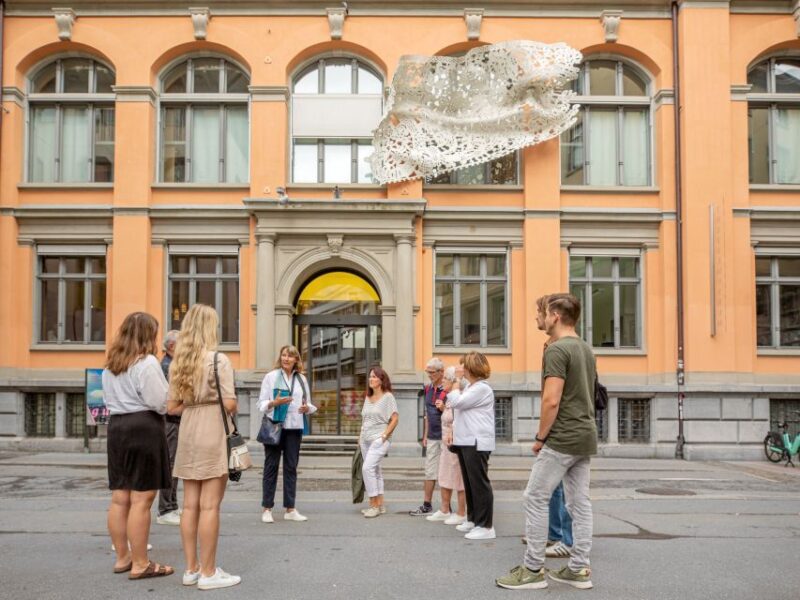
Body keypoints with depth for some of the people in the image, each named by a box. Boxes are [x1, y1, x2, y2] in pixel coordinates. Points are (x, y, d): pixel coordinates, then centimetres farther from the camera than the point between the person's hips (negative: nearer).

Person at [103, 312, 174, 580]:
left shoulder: (110, 364, 14)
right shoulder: (147, 362, -12)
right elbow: (159, 402, -15)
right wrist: (172, 401, 4)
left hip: (116, 425, 9)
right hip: (144, 428, -8)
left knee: (119, 498, 12)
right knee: (141, 499, -5)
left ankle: (122, 557, 22)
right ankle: (140, 564, 0)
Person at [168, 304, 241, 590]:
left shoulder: (178, 362, 9)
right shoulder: (218, 359, -11)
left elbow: (172, 407, 9)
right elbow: (229, 404, -15)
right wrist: (232, 412, 6)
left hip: (188, 435, 7)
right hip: (213, 435, -7)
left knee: (190, 505, 10)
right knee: (209, 506, -2)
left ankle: (191, 568, 18)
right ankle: (208, 573, 4)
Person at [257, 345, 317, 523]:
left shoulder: (302, 378, 13)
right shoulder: (271, 376, 3)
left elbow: (308, 403, 17)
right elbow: (261, 403, 0)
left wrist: (307, 408, -5)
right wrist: (274, 403, -19)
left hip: (294, 427, 3)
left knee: (291, 467, 6)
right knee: (271, 466, 0)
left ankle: (290, 509, 11)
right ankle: (267, 508, 7)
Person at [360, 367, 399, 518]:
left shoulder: (387, 397, -6)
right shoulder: (368, 398, 14)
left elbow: (394, 419, -10)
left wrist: (384, 435, -15)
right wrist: (360, 436, 12)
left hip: (379, 439, -7)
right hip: (365, 440, 8)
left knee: (367, 468, -19)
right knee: (374, 471, 11)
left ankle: (374, 505, -12)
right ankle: (379, 505, 18)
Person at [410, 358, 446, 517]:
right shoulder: (428, 389, 10)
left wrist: (444, 408, -26)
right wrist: (425, 435, 17)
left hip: (445, 437, -7)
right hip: (432, 437, 7)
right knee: (429, 472, 13)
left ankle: (445, 509, 5)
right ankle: (426, 505, 23)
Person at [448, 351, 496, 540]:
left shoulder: (482, 388, -13)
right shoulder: (469, 387, 18)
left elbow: (456, 401, -17)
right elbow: (459, 410, 23)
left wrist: (457, 379, -8)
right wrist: (453, 431, 13)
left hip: (477, 443, -10)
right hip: (465, 441, 10)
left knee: (480, 484, -8)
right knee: (469, 483, 15)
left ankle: (485, 526, -5)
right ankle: (472, 519, 24)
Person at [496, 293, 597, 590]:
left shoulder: (557, 349, -14)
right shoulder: (586, 349, 14)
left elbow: (552, 401, -21)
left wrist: (540, 437, -9)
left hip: (562, 439, -9)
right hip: (585, 437, 9)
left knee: (535, 499, -2)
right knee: (580, 502, 10)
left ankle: (533, 569, 2)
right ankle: (579, 569, 15)